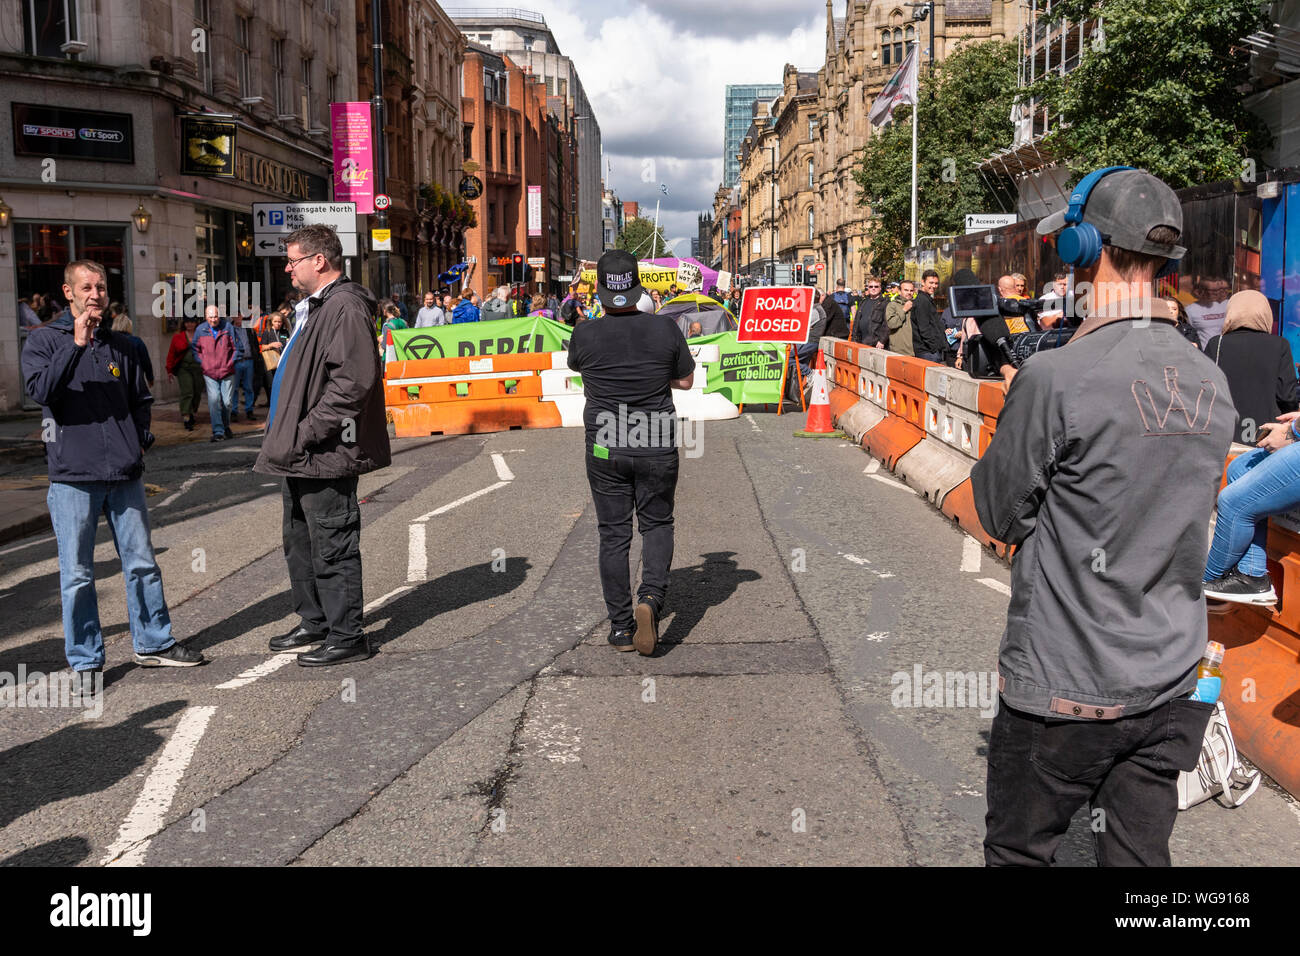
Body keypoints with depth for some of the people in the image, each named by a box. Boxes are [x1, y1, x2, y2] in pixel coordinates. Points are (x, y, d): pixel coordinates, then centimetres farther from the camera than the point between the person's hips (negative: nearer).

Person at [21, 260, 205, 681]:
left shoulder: (119, 345, 13)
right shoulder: (43, 341, 1)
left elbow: (141, 399, 21)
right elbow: (41, 390, -17)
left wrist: (140, 441, 7)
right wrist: (76, 344, -22)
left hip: (125, 474, 4)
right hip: (72, 476, -4)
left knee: (142, 563, 11)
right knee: (78, 575, 2)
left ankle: (153, 643, 24)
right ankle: (85, 661, 13)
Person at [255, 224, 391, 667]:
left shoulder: (345, 308, -17)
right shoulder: (313, 307, 18)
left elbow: (353, 381, -26)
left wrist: (308, 431, -24)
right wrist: (285, 434, 16)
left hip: (325, 455, -11)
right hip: (299, 454, 11)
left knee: (332, 548, -3)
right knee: (300, 543, 19)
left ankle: (346, 637, 7)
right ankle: (315, 623, 32)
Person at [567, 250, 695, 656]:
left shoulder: (585, 335, -9)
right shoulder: (665, 329, -9)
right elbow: (685, 380, 5)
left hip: (605, 450, 0)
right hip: (658, 447, 0)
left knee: (613, 534, 9)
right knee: (657, 523, 16)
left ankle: (621, 627, 11)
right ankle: (651, 596, -8)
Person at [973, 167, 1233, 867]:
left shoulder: (1055, 377, -19)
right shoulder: (1210, 381, 2)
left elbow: (1002, 516, -9)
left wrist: (1014, 420, 7)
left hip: (1065, 689, -6)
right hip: (1171, 688, 6)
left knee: (1018, 853, 12)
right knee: (1139, 855, 16)